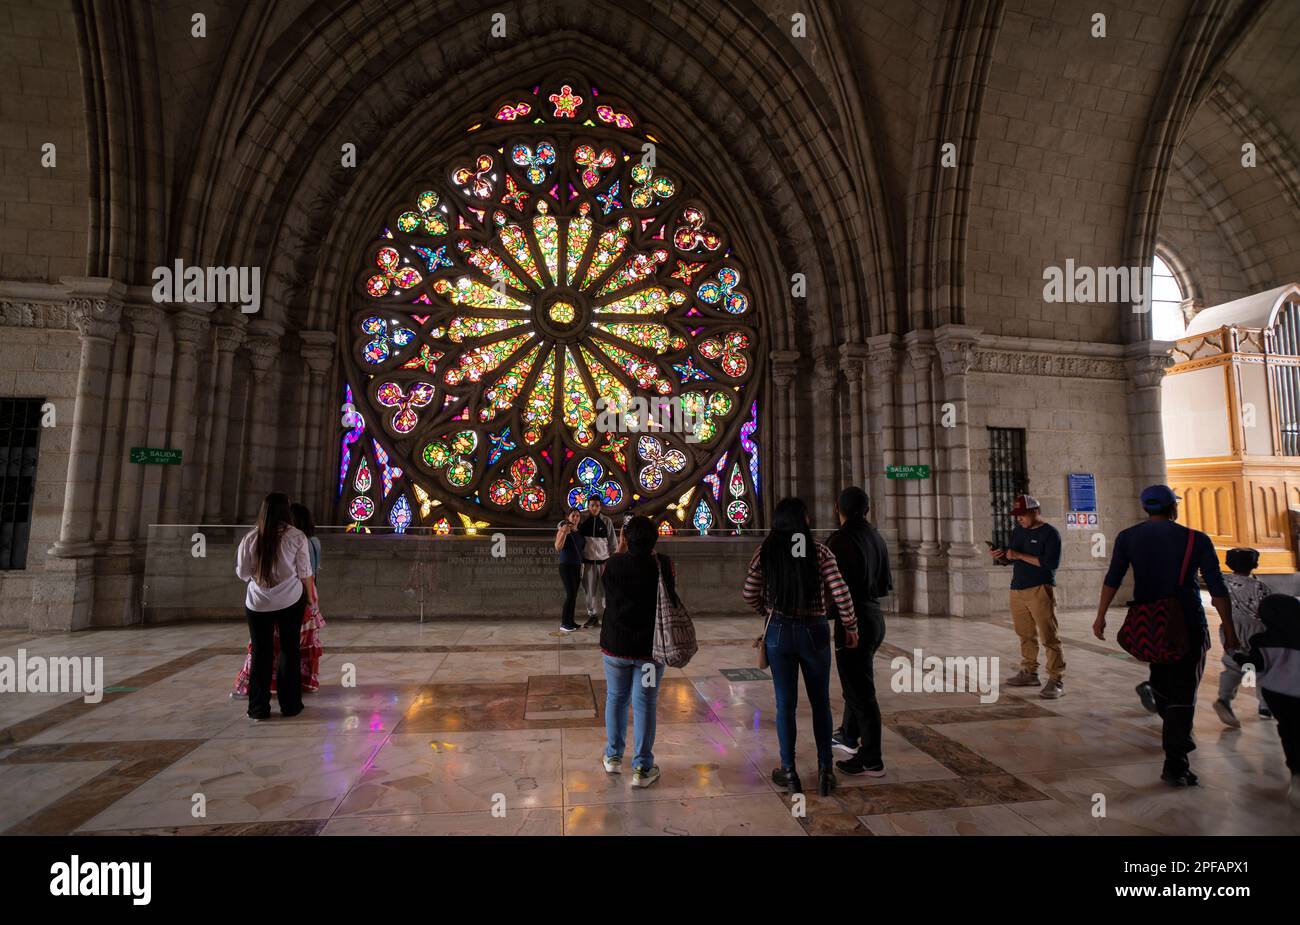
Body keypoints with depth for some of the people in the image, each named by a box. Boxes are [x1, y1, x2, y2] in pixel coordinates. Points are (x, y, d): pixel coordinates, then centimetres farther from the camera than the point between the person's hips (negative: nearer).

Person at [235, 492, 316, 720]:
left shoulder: (251, 537, -5)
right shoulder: (296, 536, -9)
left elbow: (242, 572, 3)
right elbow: (305, 572, -5)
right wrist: (311, 596, 9)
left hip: (258, 602, 1)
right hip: (290, 600, -1)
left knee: (260, 653, 11)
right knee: (289, 651, 10)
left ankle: (259, 708, 17)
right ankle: (290, 705, 17)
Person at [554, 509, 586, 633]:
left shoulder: (579, 532, 11)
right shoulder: (563, 529, -7)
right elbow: (558, 548, -16)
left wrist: (582, 566, 10)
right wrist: (564, 533, -26)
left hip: (577, 566, 6)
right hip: (566, 566, -6)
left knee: (574, 595, 6)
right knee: (570, 594, -12)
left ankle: (570, 621, 14)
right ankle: (564, 624, -6)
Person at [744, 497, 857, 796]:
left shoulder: (765, 552, -3)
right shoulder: (819, 552, -8)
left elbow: (750, 595, 2)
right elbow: (841, 593, -11)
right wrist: (851, 627, 3)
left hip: (779, 632, 1)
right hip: (814, 631, -1)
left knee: (785, 703, 11)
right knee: (821, 702, 16)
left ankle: (789, 772, 20)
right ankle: (825, 771, 21)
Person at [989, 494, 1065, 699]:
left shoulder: (1050, 533, -7)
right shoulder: (1018, 531, 14)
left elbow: (1051, 563, -18)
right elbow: (1011, 558, 21)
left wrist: (1020, 555, -18)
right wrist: (1000, 554, -1)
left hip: (1040, 590, -7)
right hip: (1017, 590, 7)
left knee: (1049, 636, -5)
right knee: (1026, 635, 13)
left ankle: (1057, 681, -2)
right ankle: (1029, 673, 23)